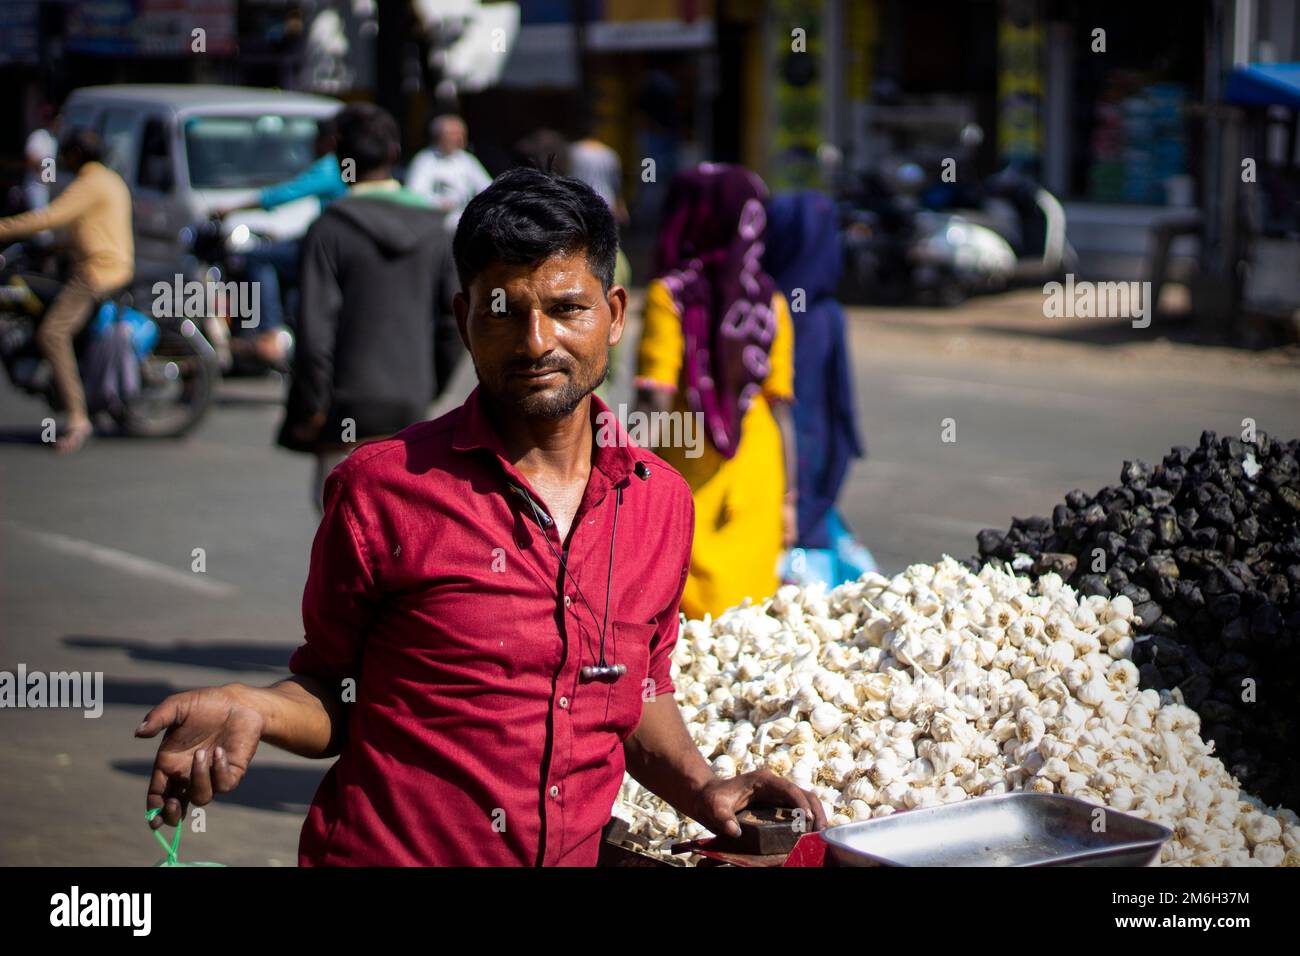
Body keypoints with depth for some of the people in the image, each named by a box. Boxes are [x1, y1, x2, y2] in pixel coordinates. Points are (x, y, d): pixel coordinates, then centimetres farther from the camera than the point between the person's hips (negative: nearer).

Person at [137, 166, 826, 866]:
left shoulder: (661, 500, 2)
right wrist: (253, 709, -21)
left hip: (572, 856, 4)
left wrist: (702, 791, 0)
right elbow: (330, 696, -2)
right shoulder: (381, 485, -10)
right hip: (382, 853, -4)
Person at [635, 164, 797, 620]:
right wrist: (787, 495, 11)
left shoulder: (668, 295, -8)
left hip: (686, 483, -4)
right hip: (756, 482, 4)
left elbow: (655, 401, -15)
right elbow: (781, 407, 5)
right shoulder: (769, 302, 4)